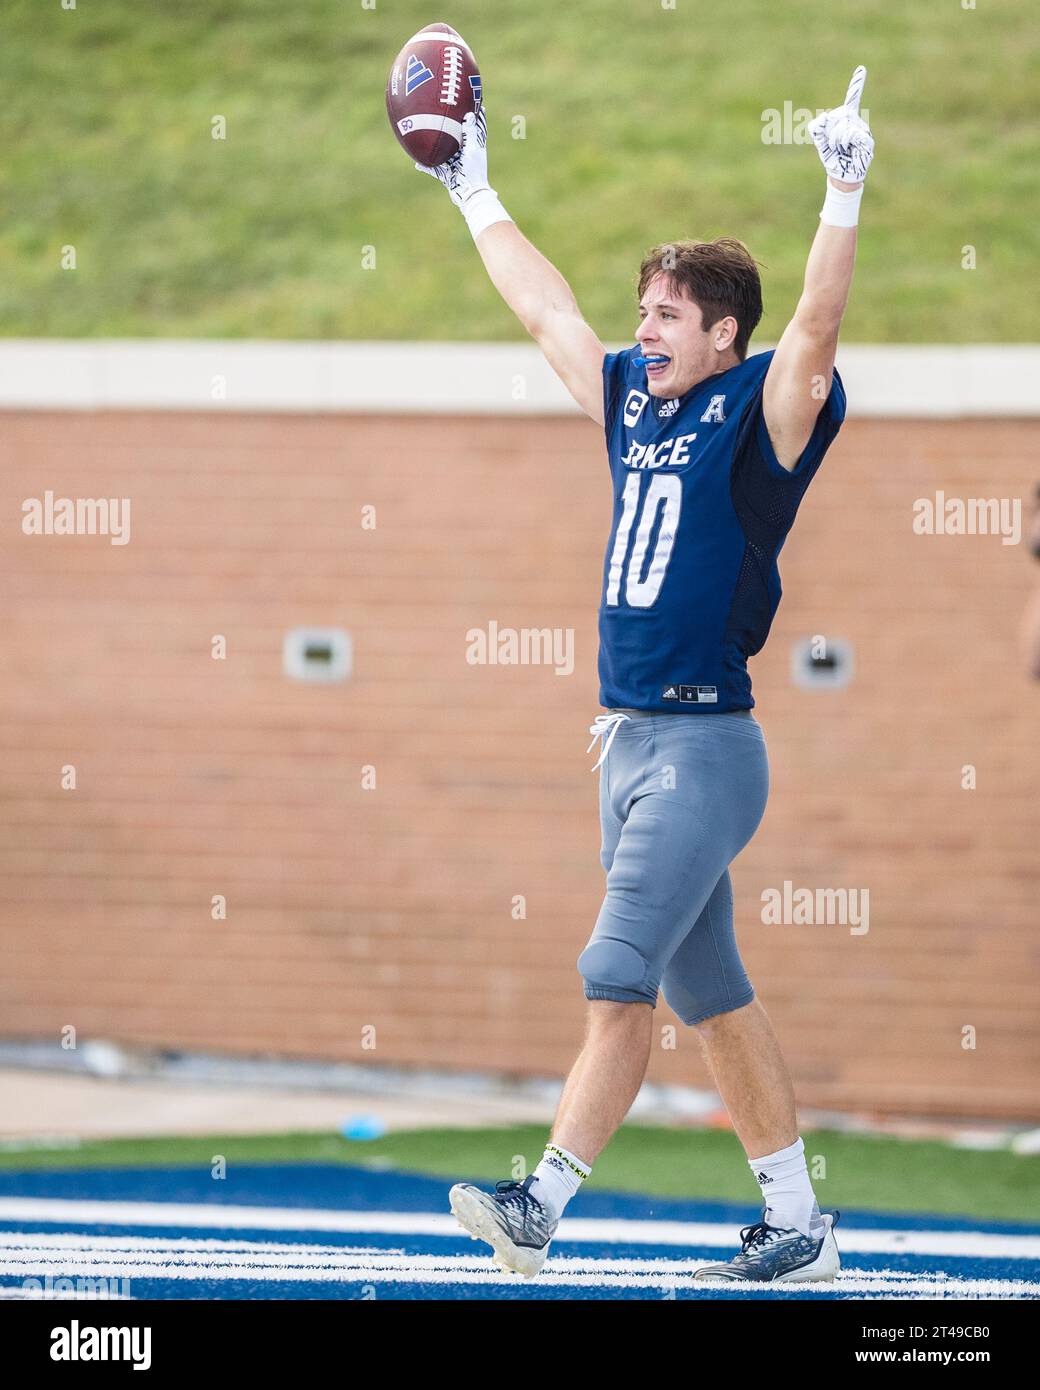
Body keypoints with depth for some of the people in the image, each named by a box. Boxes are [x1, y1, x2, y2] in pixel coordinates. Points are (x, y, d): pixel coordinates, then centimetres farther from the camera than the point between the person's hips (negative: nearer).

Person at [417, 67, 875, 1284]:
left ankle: (540, 1207, -16)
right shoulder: (633, 400, 14)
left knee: (618, 974, -13)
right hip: (628, 738, 8)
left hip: (703, 746, -8)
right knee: (708, 992, 9)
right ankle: (797, 1229, 14)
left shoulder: (760, 410, -5)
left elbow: (816, 329, -23)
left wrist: (843, 198, -35)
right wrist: (473, 192, 28)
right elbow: (546, 311, 24)